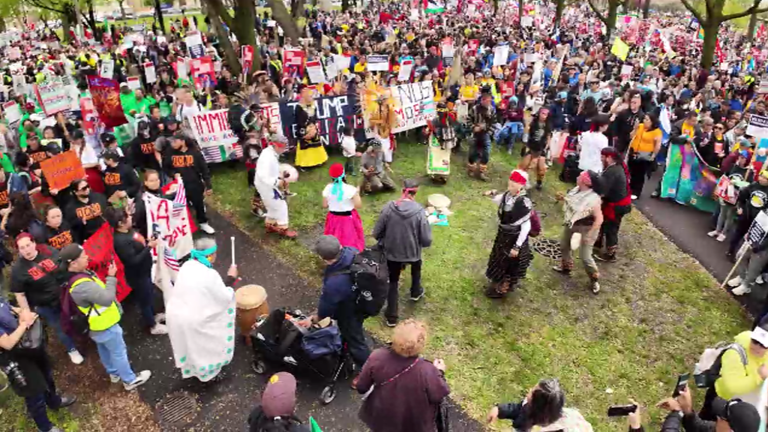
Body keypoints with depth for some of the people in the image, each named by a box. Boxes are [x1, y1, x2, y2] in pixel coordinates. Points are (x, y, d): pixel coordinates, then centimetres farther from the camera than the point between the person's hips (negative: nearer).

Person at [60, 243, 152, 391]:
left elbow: (98, 293, 4)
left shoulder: (78, 275, -6)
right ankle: (130, 380, 28)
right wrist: (111, 277, -27)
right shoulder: (82, 285, -38)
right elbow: (107, 298, -34)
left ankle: (114, 373, 49)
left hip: (99, 324, 9)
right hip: (105, 325, -9)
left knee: (104, 350, 28)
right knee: (119, 352, 10)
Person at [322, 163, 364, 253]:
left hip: (333, 218, 3)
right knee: (350, 240, 15)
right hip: (348, 219, -3)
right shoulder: (350, 189, -22)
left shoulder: (328, 188, -11)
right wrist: (357, 193, -3)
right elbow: (359, 205, -17)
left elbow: (325, 205, -2)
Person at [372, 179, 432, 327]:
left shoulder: (389, 207, -17)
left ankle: (391, 316, 23)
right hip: (412, 252, 0)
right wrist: (428, 227, 5)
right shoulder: (419, 211, -21)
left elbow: (377, 233, -9)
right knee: (416, 265, 35)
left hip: (392, 252, 0)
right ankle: (416, 292, 57)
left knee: (393, 282, 20)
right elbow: (426, 240, -17)